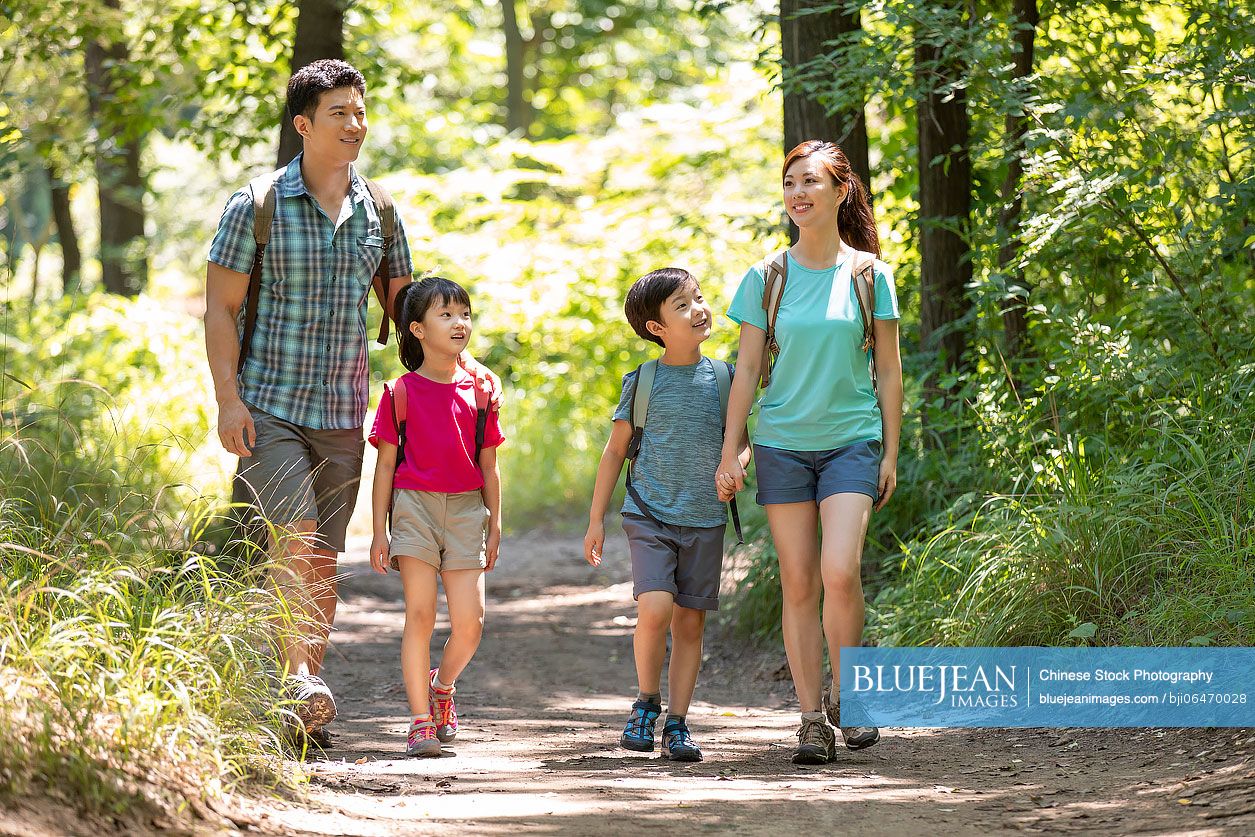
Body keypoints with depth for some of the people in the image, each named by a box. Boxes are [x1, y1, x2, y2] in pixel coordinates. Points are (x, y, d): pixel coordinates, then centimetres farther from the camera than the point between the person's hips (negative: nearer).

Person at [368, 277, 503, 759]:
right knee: (420, 616, -6)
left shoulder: (477, 392, 9)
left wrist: (494, 526, 10)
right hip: (415, 506, -2)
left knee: (469, 623, -4)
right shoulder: (402, 393, 1)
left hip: (466, 511, 2)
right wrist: (380, 531, -1)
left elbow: (489, 466, 13)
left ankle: (442, 686, 25)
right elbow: (385, 466, 3)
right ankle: (420, 722, 0)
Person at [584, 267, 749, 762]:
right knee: (655, 608, -18)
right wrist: (595, 520, 5)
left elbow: (741, 441, 15)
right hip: (650, 514, -2)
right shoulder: (643, 382, -1)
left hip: (705, 520, 2)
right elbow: (616, 449, 6)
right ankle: (646, 702, 3)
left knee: (690, 621, 2)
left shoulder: (721, 377, 5)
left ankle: (676, 723, 10)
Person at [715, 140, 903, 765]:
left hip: (852, 440, -1)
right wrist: (729, 450, 0)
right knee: (798, 585, 1)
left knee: (840, 573, -17)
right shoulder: (765, 278, 3)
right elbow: (747, 368, 6)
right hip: (782, 443, 2)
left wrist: (891, 452, 2)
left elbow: (888, 371, 6)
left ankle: (845, 695, 3)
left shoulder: (869, 276, 1)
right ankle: (812, 719, 6)